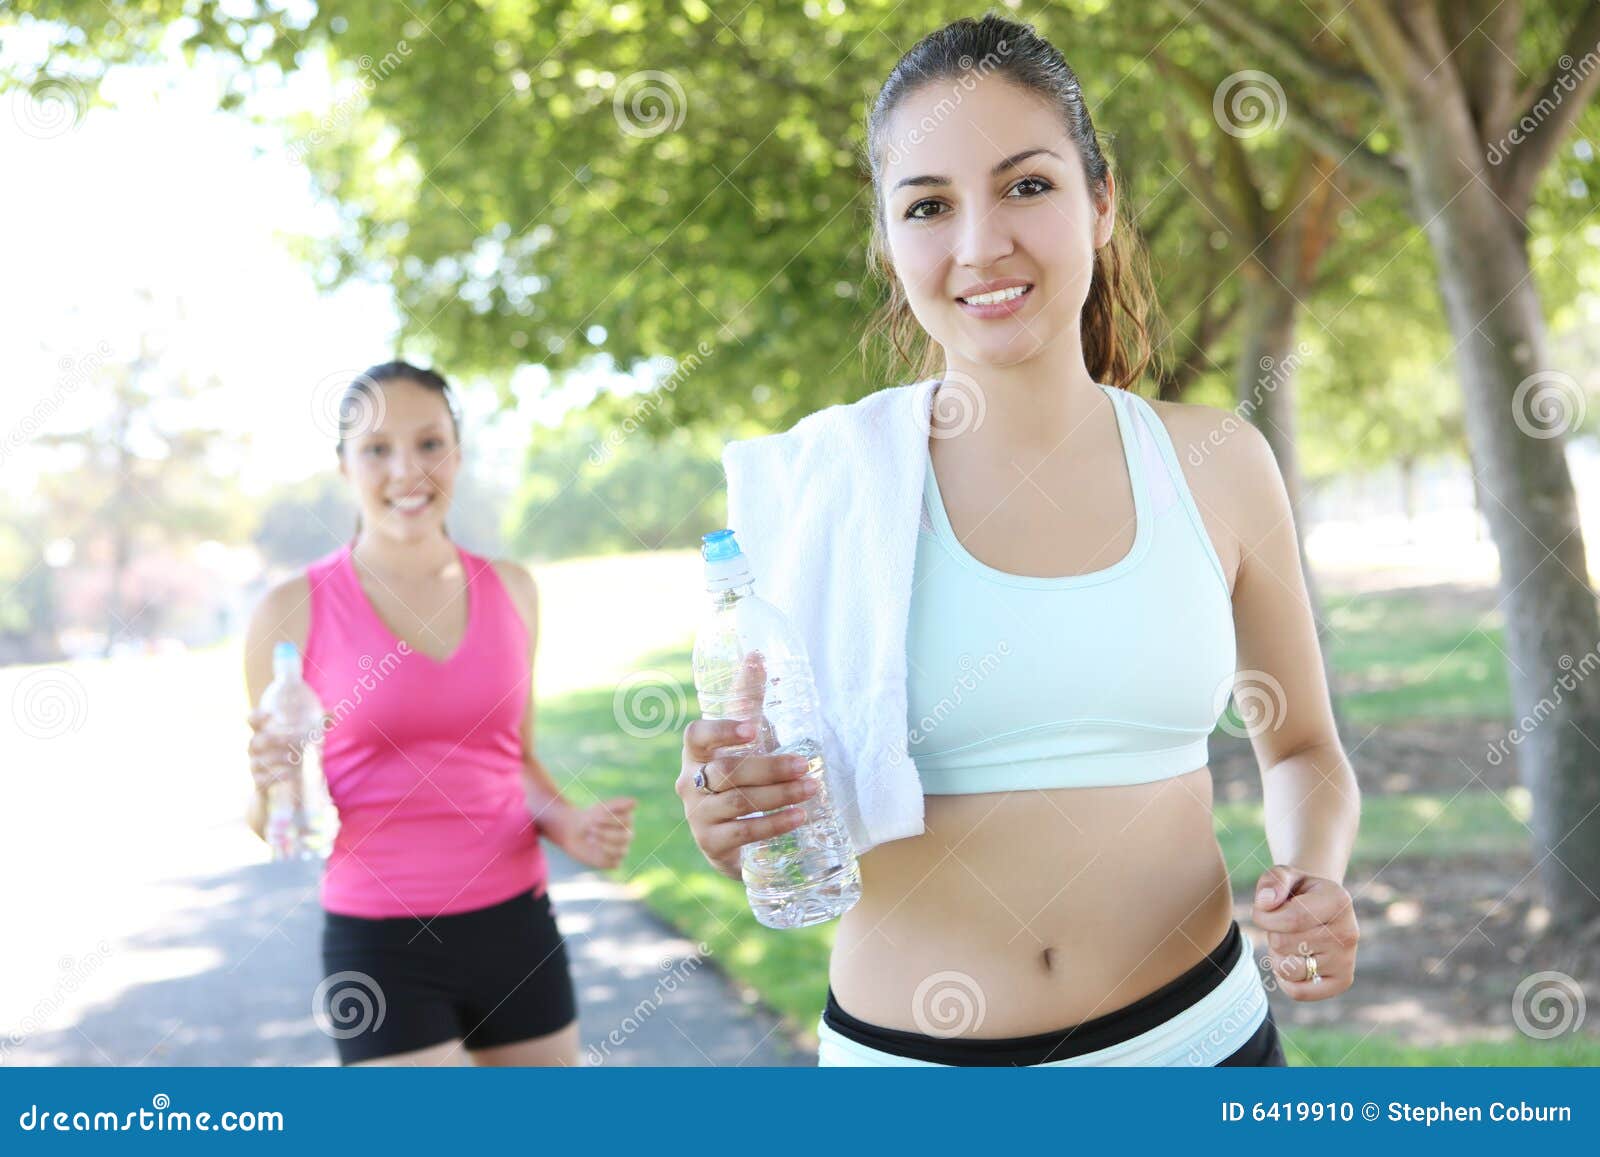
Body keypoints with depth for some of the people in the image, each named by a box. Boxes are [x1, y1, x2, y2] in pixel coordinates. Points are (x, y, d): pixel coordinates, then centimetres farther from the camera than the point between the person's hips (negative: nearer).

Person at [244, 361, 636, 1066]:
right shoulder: (294, 611, -8)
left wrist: (568, 826, -4)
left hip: (516, 929, 4)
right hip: (381, 949, -4)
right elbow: (271, 826, -1)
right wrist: (271, 785, -22)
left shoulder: (510, 591, 4)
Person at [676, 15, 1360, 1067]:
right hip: (904, 1047, -1)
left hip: (1193, 1033, 2)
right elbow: (790, 825, 0)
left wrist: (1316, 882, -10)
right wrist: (731, 825, -21)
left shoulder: (1214, 464, -4)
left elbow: (1302, 749, 10)